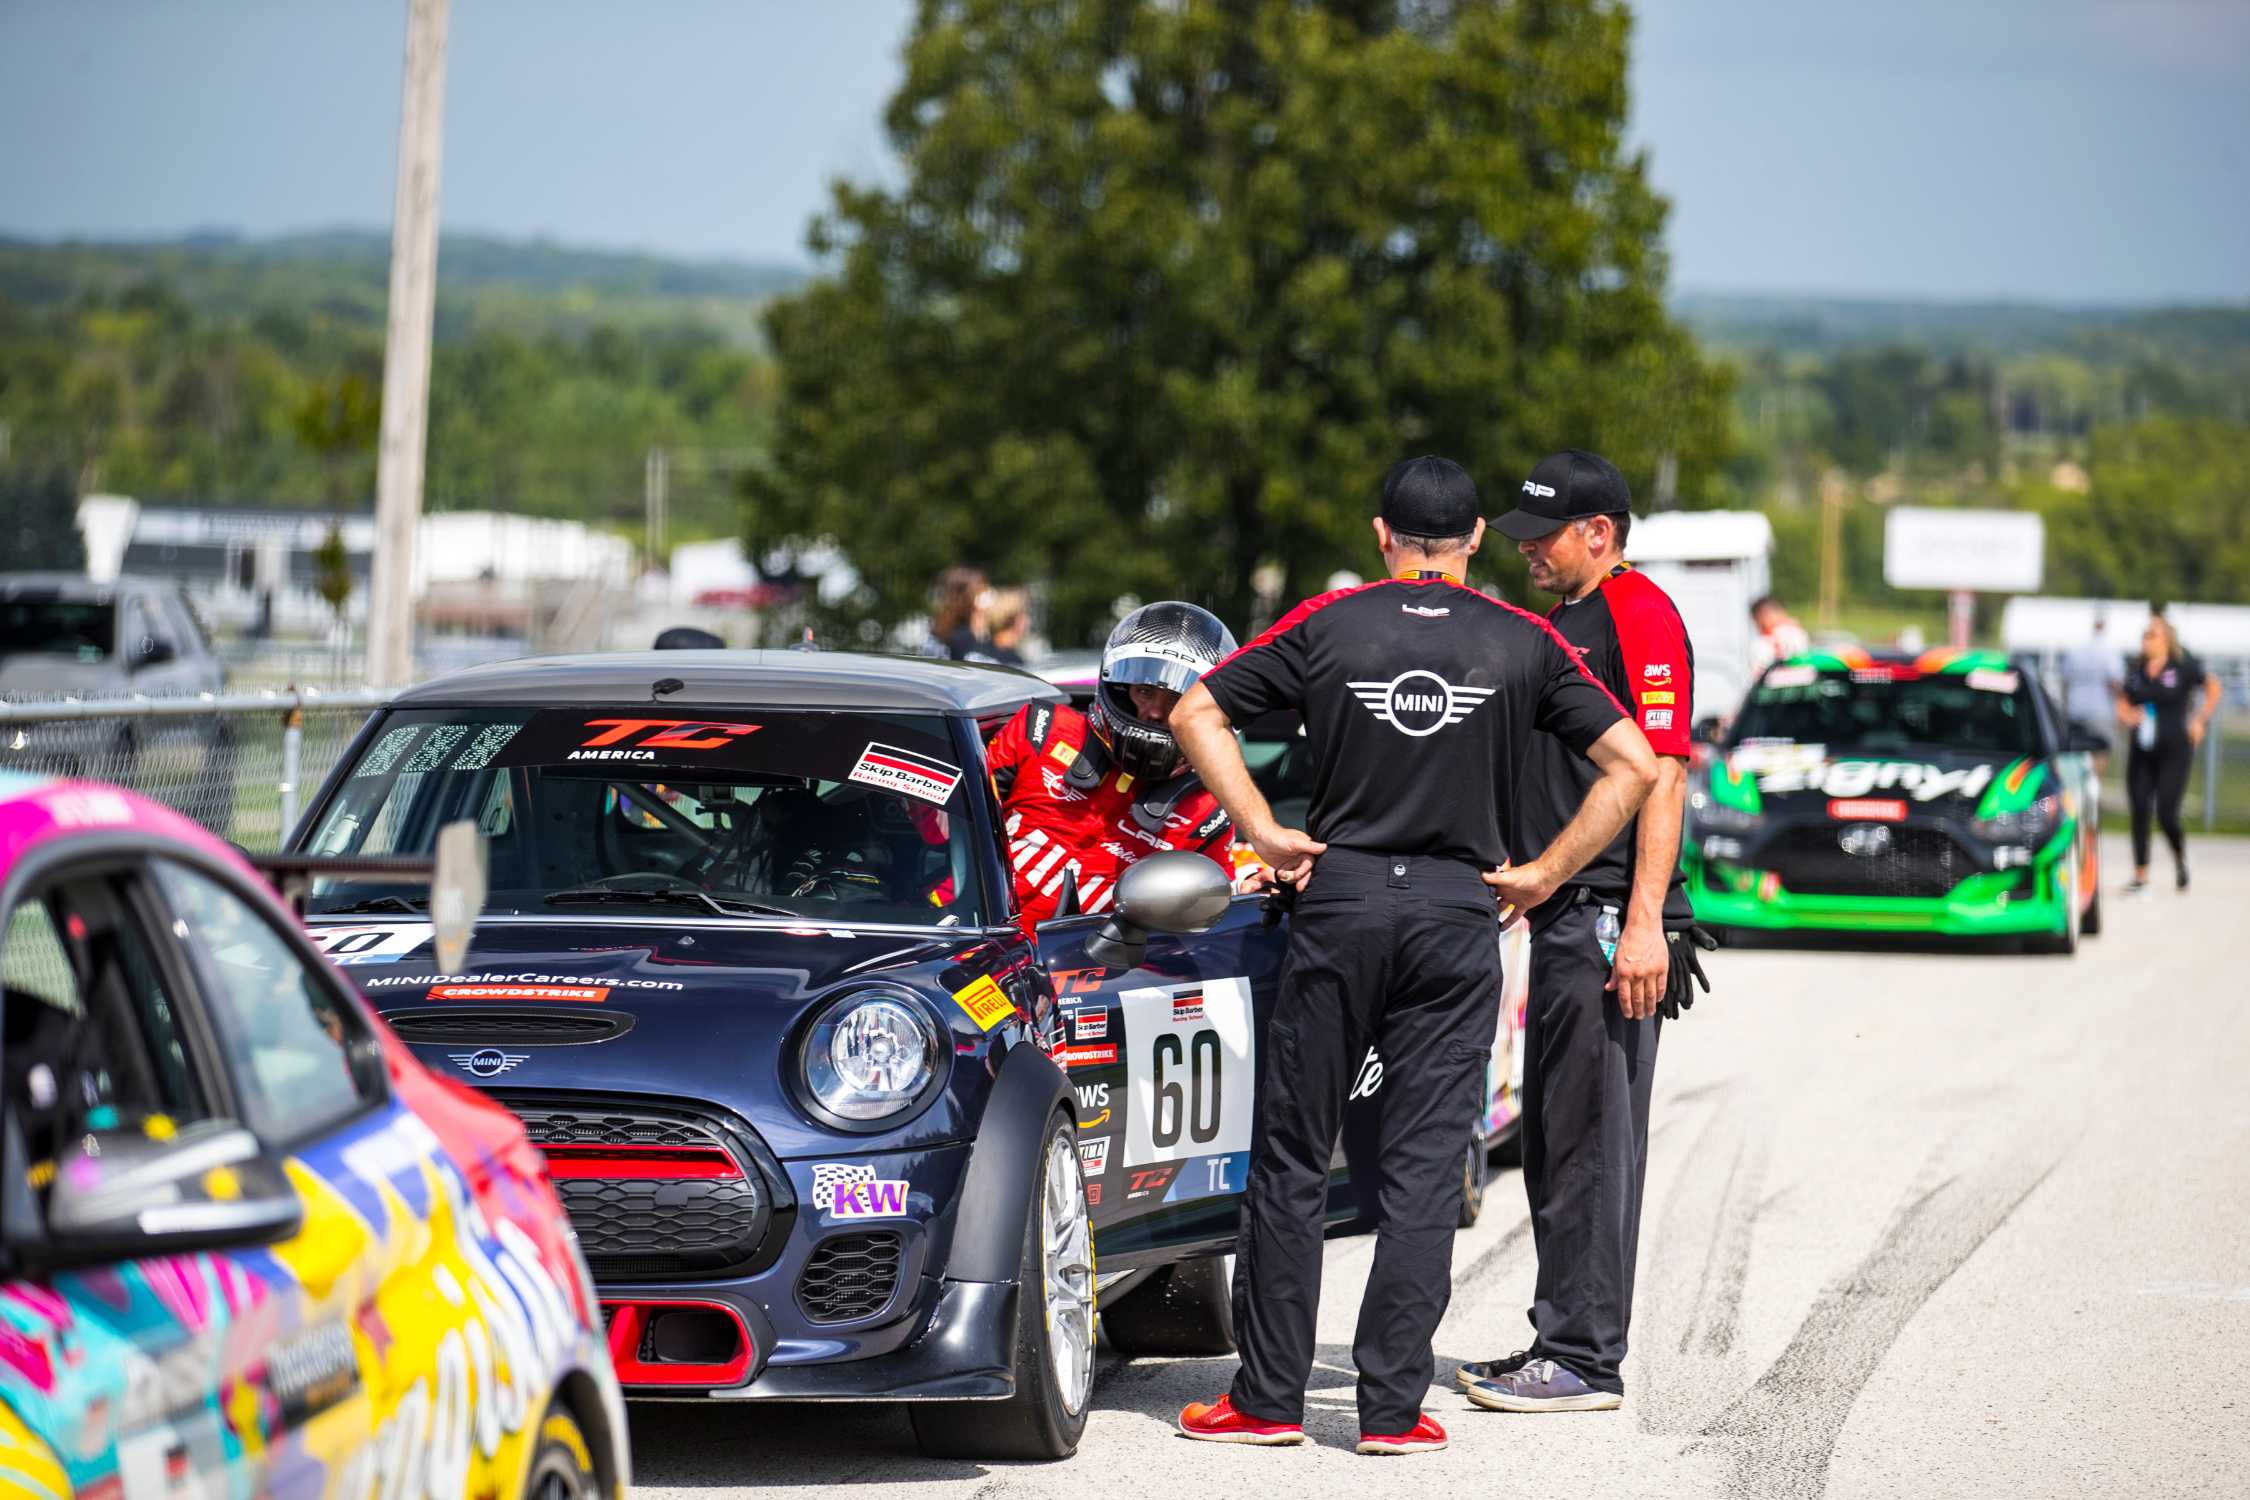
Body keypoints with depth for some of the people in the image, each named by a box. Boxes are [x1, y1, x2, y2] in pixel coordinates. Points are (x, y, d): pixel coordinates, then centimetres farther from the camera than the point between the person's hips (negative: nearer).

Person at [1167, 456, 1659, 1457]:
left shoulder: (1327, 625, 2)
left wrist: (1265, 833, 1)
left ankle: (1269, 1397, 10)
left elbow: (1195, 713, 0)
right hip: (1459, 918, 0)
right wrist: (1545, 873, 4)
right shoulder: (1523, 643, 2)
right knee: (1423, 1170, 3)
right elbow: (1633, 765, 0)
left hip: (1339, 901, 0)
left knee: (1290, 1158, 8)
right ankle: (1392, 1406, 1)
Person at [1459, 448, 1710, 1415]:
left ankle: (1584, 1360, -4)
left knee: (1593, 1141, -7)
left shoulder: (1641, 617, -11)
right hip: (1560, 909, 10)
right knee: (1553, 1139, 13)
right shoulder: (1558, 621, 19)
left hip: (1613, 915, -10)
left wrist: (1644, 924, -23)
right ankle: (1562, 1344, 19)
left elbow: (1661, 775, -18)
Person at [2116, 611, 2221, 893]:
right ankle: (2140, 875, 9)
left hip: (2175, 750, -4)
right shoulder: (2136, 669, 7)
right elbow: (2123, 703, 16)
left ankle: (2180, 860, 21)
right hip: (2141, 751, 4)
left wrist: (2200, 722, 2)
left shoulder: (2184, 666, -5)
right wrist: (2128, 716, -6)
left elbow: (2213, 688, 6)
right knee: (2139, 812, 0)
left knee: (2166, 814, -8)